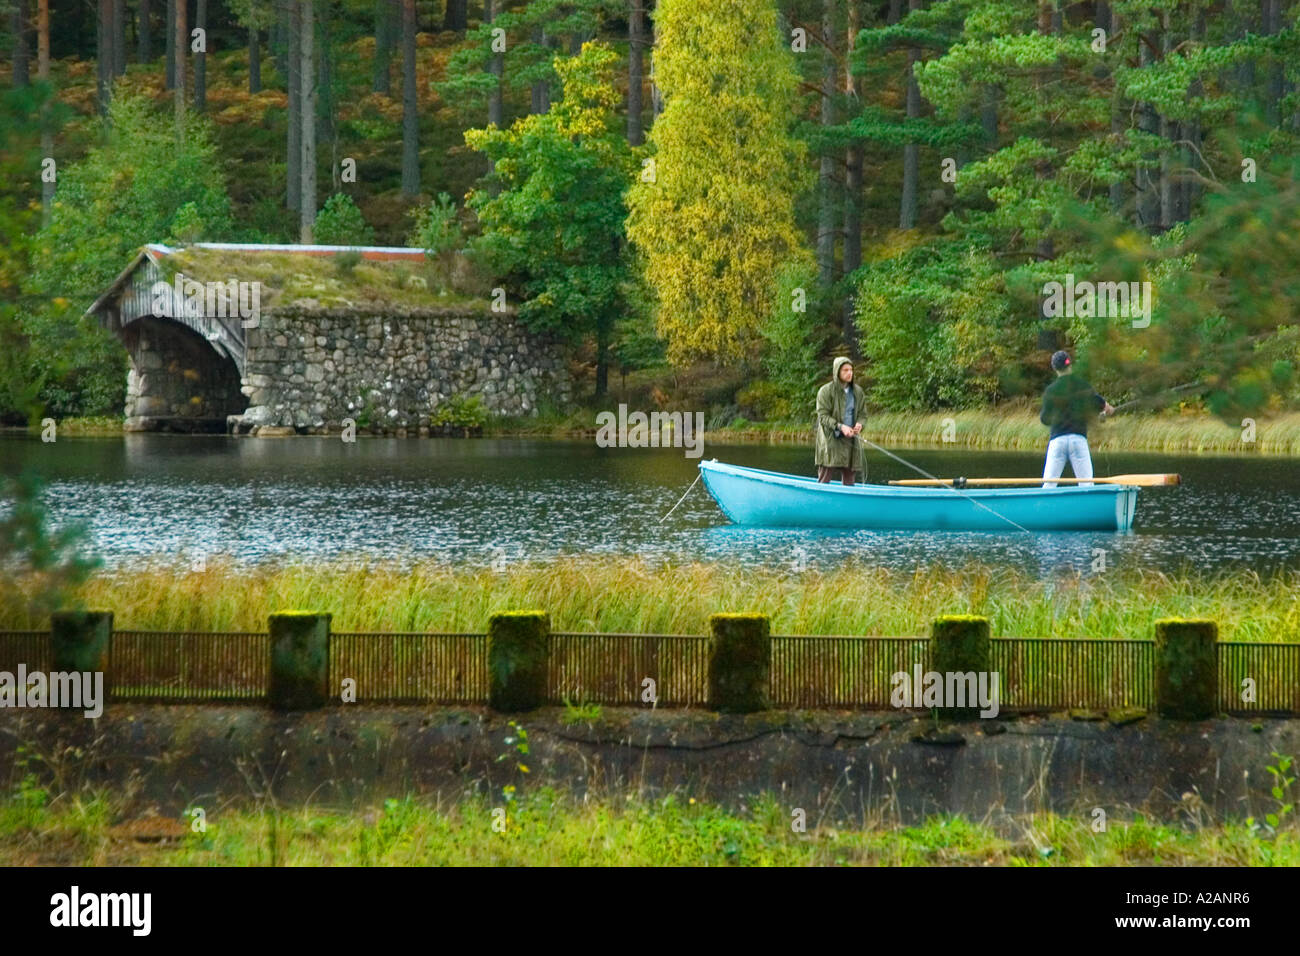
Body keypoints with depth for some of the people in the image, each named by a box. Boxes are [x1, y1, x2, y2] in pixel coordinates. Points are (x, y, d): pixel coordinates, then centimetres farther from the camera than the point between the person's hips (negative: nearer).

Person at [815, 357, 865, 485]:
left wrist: (859, 424, -9)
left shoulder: (858, 391, 9)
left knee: (849, 482, 6)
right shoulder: (825, 391, -6)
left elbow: (862, 413, 15)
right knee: (824, 479, -6)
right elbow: (823, 416, -11)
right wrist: (840, 426, -24)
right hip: (831, 441, -4)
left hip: (850, 441, 4)